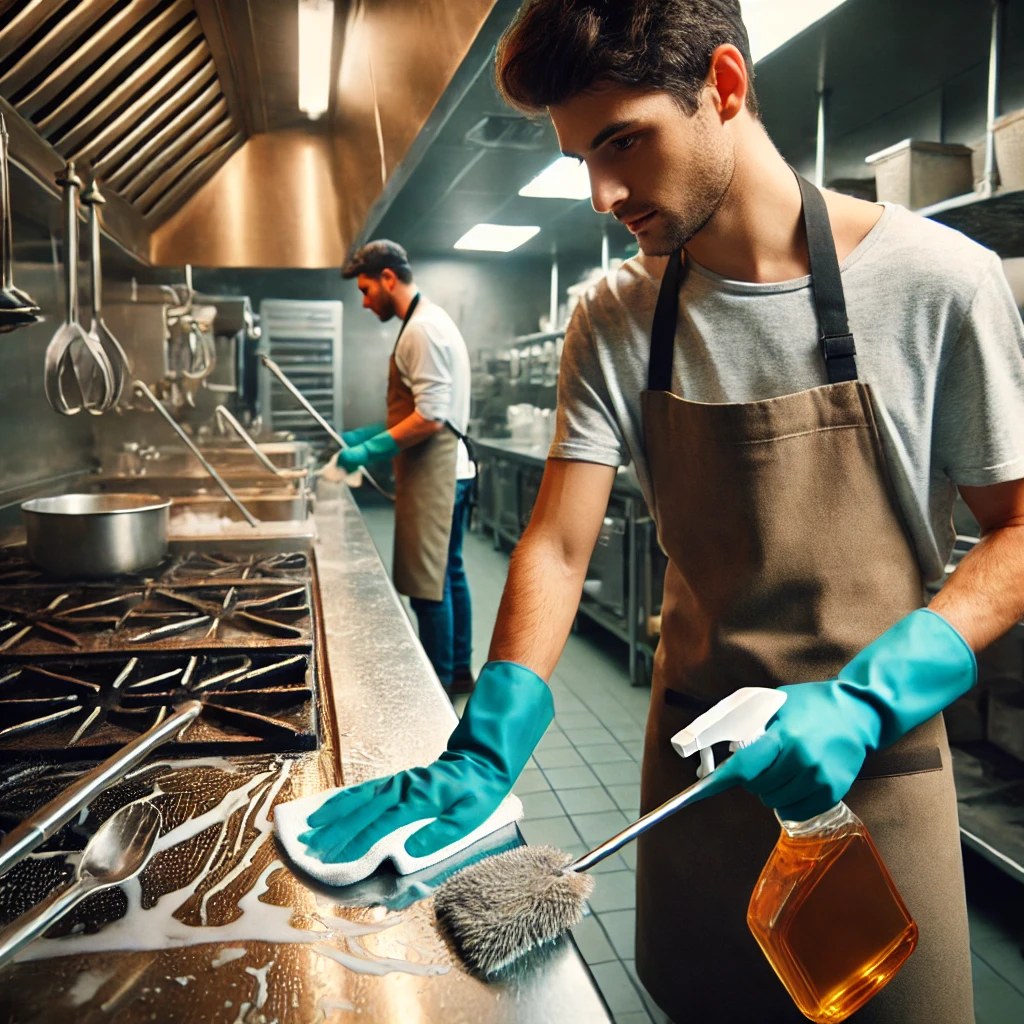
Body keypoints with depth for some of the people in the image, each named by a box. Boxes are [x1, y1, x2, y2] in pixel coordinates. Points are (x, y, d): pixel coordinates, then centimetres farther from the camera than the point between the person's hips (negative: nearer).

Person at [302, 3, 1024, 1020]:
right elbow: (557, 547, -9)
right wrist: (482, 756, -20)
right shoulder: (616, 322, -4)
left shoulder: (935, 283, -13)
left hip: (875, 765, -2)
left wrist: (865, 702, -21)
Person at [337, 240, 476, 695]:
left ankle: (439, 684, 8)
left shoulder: (422, 329, -15)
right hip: (450, 469, 11)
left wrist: (369, 451, -16)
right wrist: (363, 435, 13)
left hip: (432, 472, -11)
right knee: (449, 575, 17)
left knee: (428, 586, -3)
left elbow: (429, 419, -22)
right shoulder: (431, 321, 17)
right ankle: (459, 671, 29)